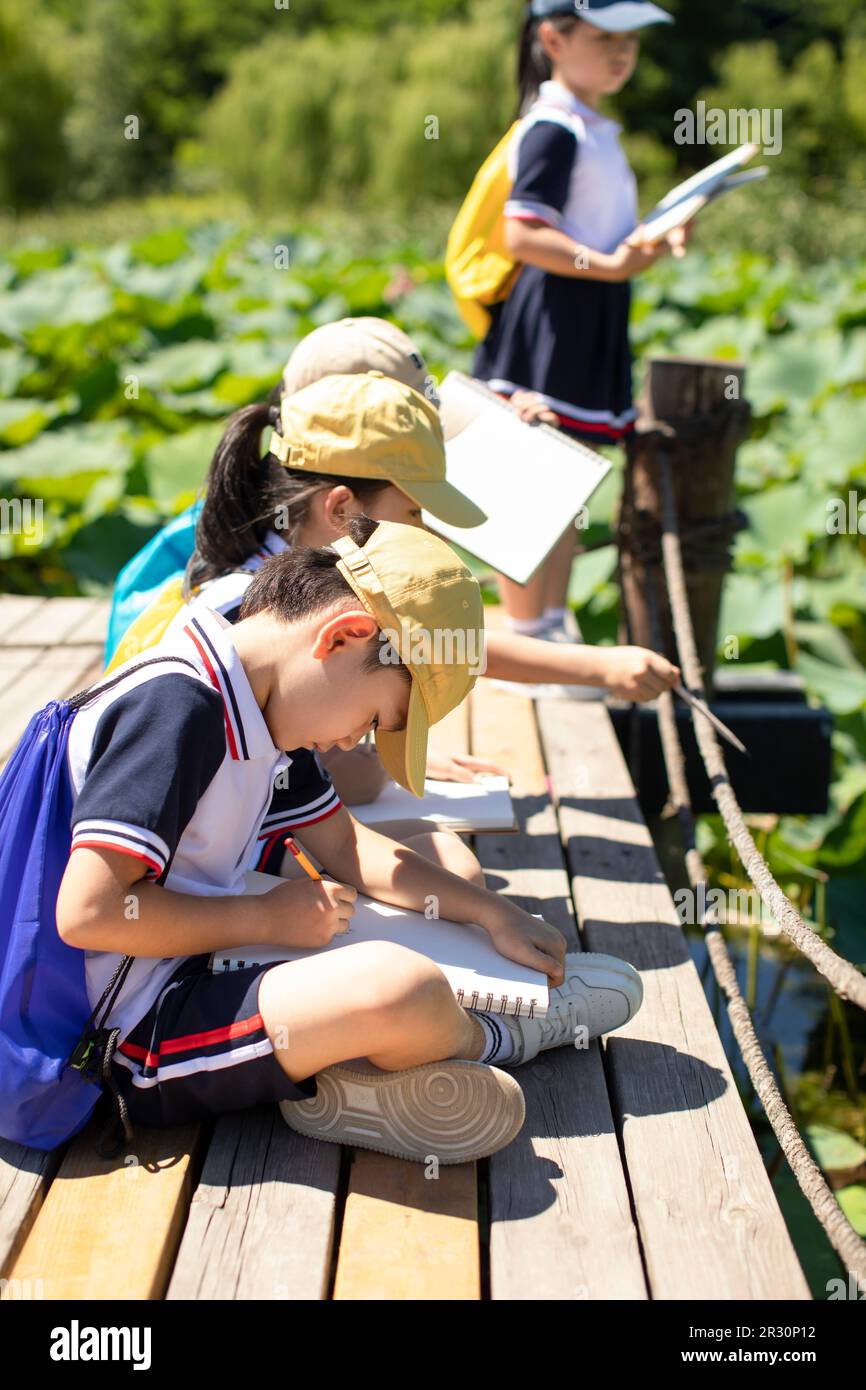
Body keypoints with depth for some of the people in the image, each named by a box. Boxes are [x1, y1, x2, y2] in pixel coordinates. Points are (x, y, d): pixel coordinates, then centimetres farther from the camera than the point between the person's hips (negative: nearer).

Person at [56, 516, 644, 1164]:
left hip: (196, 975, 10)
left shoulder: (254, 707, 7)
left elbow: (344, 843, 17)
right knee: (401, 987, -30)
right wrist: (267, 918, -18)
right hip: (137, 1037, -10)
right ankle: (485, 1041, 3)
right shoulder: (175, 705, -23)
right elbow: (87, 910, -29)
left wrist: (494, 913, 12)